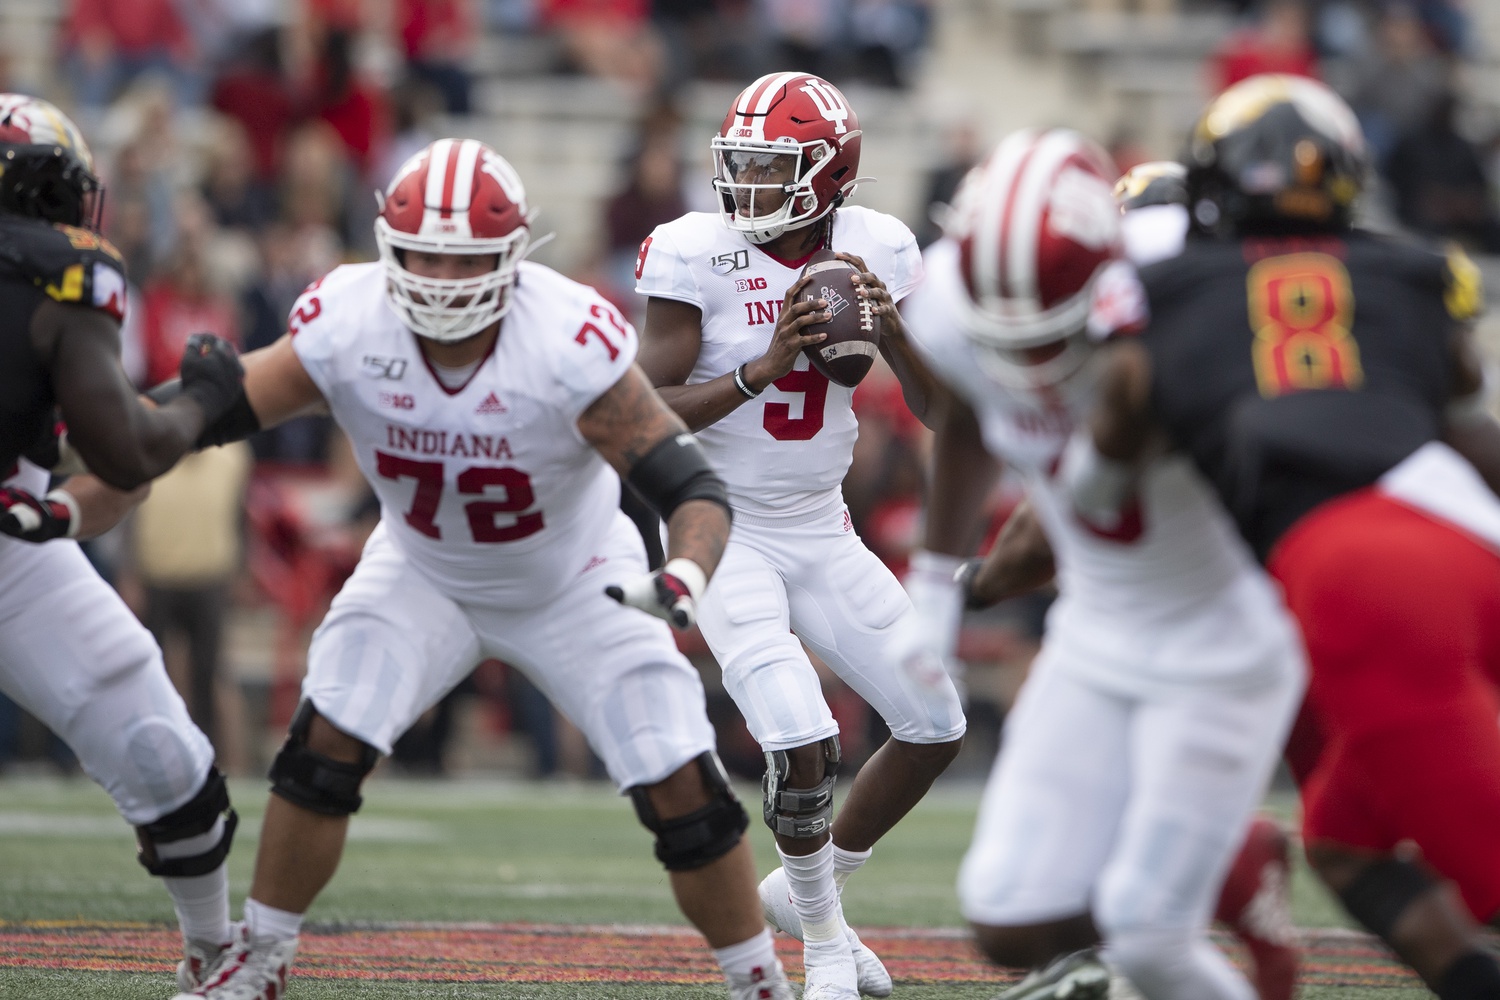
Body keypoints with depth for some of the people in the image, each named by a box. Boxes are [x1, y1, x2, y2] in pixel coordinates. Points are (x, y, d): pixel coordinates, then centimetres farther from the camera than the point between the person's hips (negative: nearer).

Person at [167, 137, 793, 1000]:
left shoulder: (573, 341, -34)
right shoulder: (347, 326, -26)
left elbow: (694, 488, -33)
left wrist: (684, 579, -52)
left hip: (576, 587, -2)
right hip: (423, 577, 2)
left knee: (684, 791, -10)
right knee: (325, 749, -15)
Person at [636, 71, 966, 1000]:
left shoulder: (877, 251, -4)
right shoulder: (696, 255, -15)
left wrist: (893, 330, -20)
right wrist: (766, 367, -29)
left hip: (821, 531, 5)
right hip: (722, 530, -5)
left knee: (936, 724, 5)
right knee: (803, 740, -19)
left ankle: (808, 887, 25)